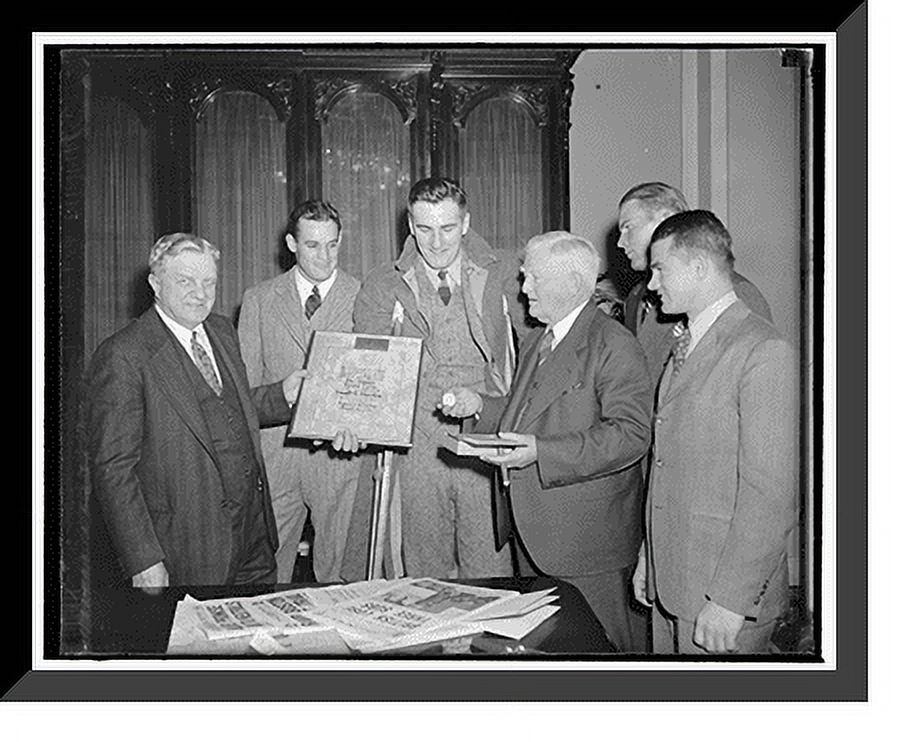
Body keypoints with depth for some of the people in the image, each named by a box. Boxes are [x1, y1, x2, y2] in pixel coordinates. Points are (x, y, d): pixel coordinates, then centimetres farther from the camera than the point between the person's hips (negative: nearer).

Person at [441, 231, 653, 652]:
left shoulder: (613, 345, -16)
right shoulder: (536, 342, 14)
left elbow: (631, 434, -24)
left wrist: (541, 451, -29)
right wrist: (481, 407, 6)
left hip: (588, 536, -8)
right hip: (533, 528, 9)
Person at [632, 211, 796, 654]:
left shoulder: (763, 351, -16)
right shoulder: (685, 344, 12)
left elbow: (770, 495, -19)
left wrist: (731, 599, -19)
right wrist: (648, 557, 14)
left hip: (724, 591, -7)